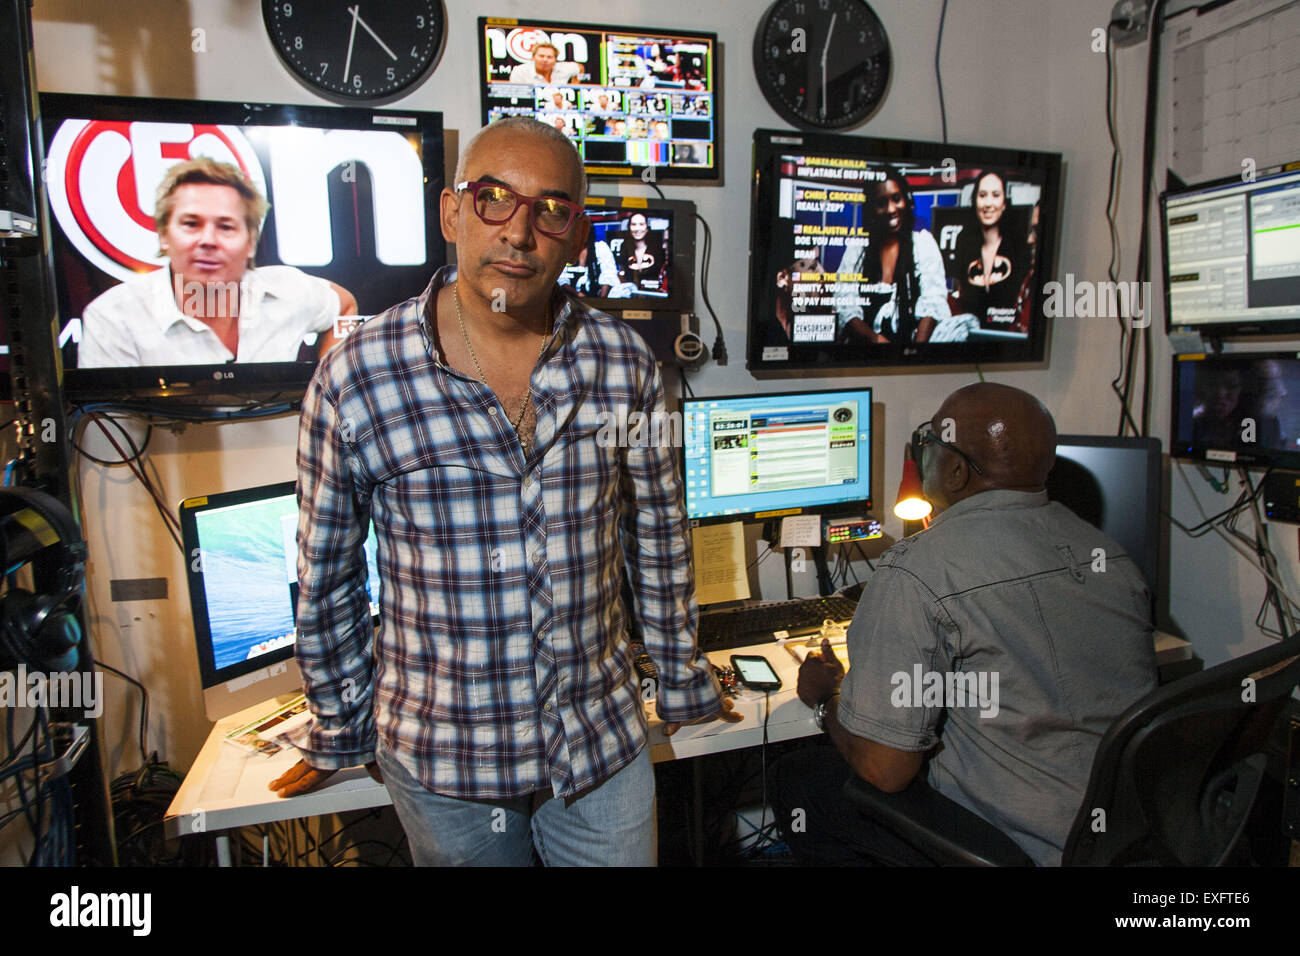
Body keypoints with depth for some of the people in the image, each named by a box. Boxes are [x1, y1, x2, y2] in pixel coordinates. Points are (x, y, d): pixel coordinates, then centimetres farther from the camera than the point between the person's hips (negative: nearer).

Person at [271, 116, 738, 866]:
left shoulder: (626, 363, -7)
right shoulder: (356, 378, -14)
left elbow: (660, 540, 4)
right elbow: (327, 577, -2)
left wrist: (685, 685, 12)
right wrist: (338, 735, 7)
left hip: (604, 741, 2)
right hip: (440, 756, -1)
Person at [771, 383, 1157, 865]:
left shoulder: (916, 572, -23)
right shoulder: (1109, 551, 2)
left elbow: (882, 767, -22)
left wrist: (828, 694, 0)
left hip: (1026, 846, -7)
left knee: (799, 778, 10)